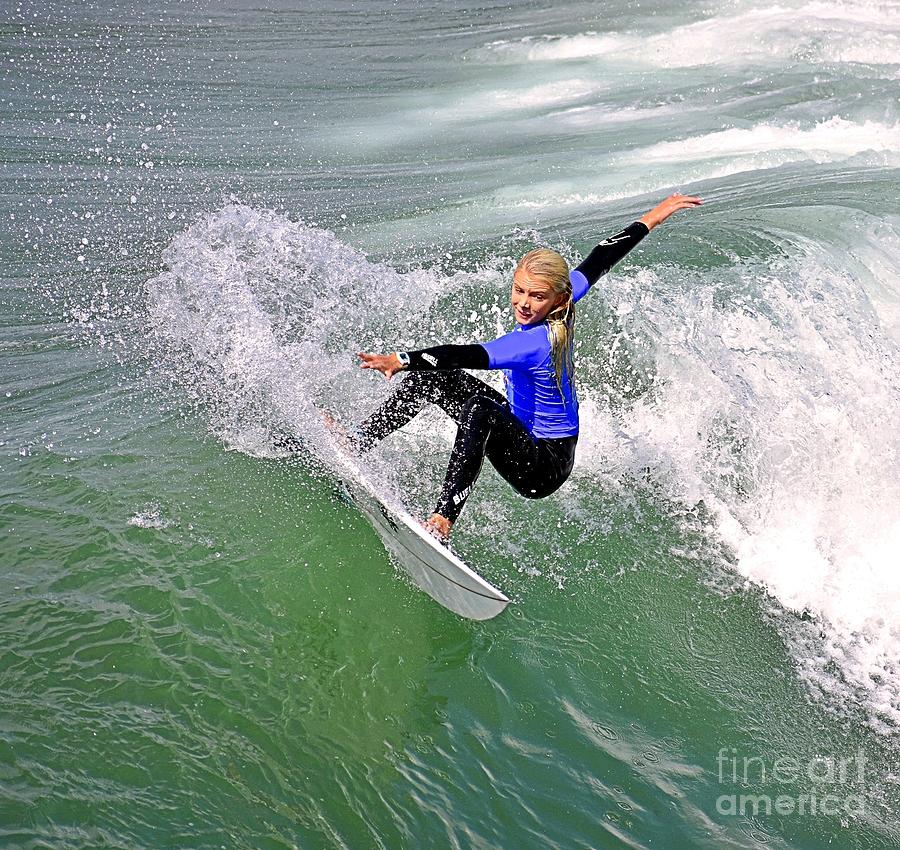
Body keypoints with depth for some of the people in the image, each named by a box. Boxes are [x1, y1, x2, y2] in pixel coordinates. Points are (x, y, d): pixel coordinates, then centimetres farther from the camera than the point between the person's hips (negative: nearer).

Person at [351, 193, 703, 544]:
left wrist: (402, 360, -56)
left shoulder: (535, 342, -31)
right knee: (433, 377, 0)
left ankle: (442, 521, -42)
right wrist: (653, 217, 21)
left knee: (480, 409, -39)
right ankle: (355, 442, 5)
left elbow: (469, 356, -45)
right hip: (526, 429, 10)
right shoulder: (560, 309, -7)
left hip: (546, 466, -10)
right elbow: (598, 260, 7)